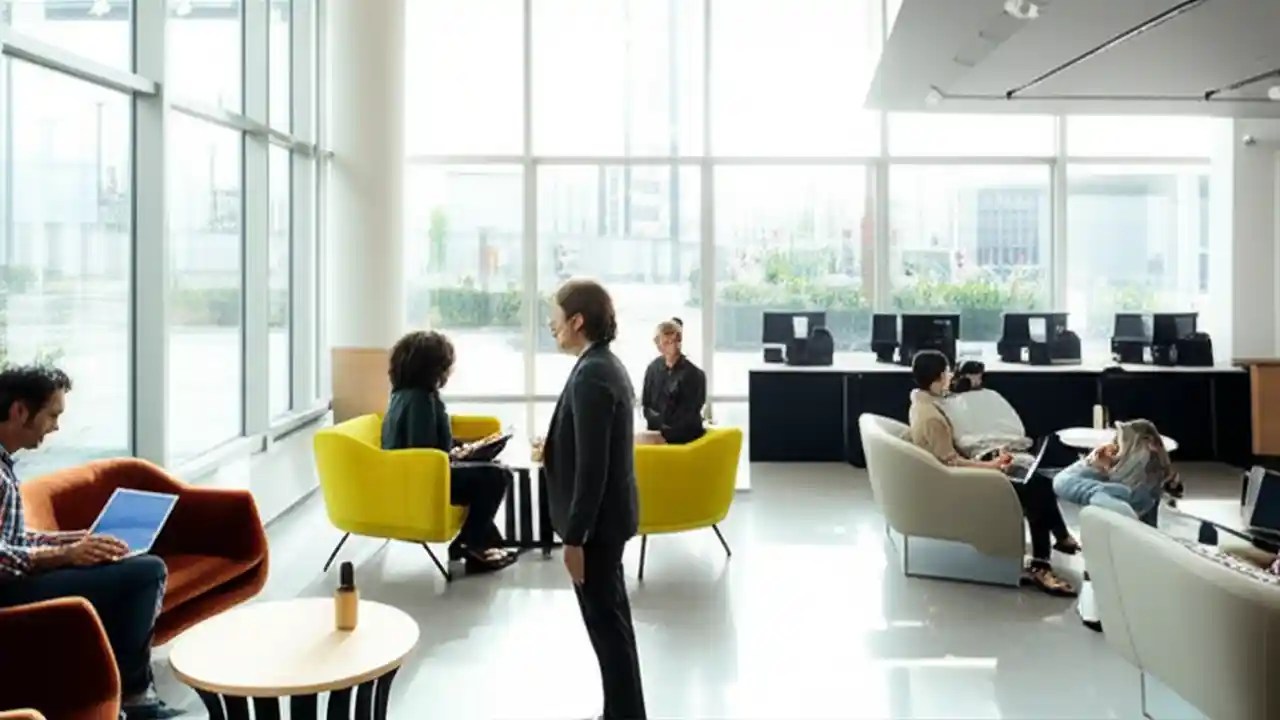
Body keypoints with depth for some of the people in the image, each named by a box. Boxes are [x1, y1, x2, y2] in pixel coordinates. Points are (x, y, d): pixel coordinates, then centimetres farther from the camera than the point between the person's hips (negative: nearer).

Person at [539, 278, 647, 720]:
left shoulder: (591, 374, -21)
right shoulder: (607, 366, 10)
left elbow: (591, 466, -24)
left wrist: (575, 536, -21)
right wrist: (553, 448, 22)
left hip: (597, 520, -10)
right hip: (608, 514, 10)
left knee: (607, 625, 1)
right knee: (611, 621, 18)